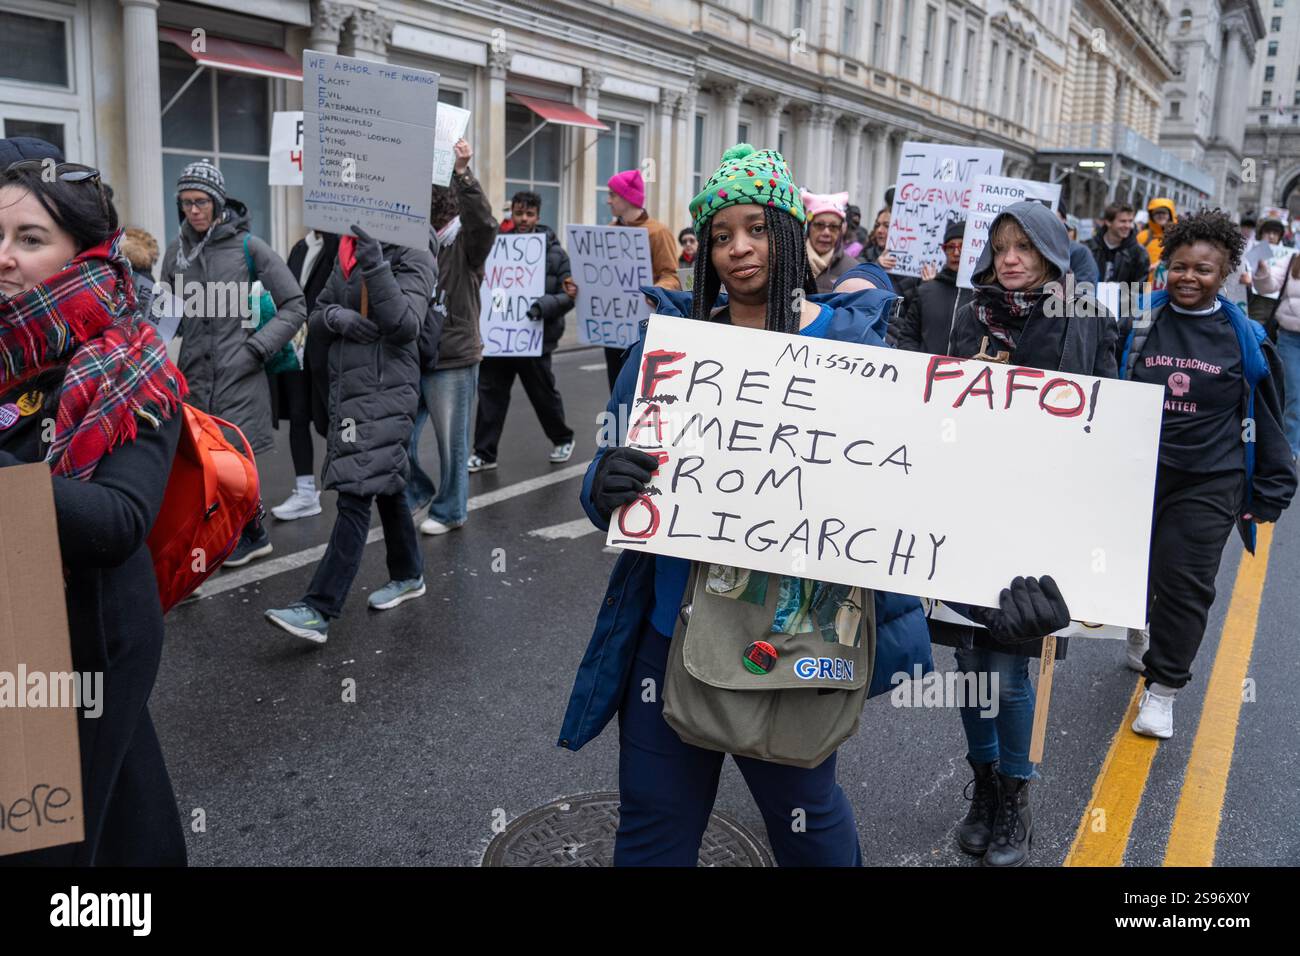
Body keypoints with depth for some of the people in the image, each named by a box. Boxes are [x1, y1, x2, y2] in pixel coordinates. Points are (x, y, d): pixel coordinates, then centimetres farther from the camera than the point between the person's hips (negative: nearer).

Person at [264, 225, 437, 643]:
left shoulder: (414, 257, -6)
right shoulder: (349, 253, 14)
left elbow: (405, 324, -19)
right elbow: (316, 319, 16)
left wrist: (376, 265, -27)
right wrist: (336, 316, -7)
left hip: (386, 393, -7)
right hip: (346, 389, 8)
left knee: (355, 497, -12)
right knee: (386, 487, 19)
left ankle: (318, 611, -15)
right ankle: (408, 575, 36)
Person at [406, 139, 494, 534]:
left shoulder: (465, 245, -5)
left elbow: (483, 221, -25)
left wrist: (462, 174, -33)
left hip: (453, 361, -5)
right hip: (412, 359, 5)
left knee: (451, 441, 4)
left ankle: (449, 510, 22)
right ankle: (418, 491, 33)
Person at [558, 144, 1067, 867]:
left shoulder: (848, 341, -6)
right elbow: (613, 469, -2)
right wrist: (605, 486, -27)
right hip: (672, 633, 2)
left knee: (807, 819, 19)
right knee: (652, 833, 14)